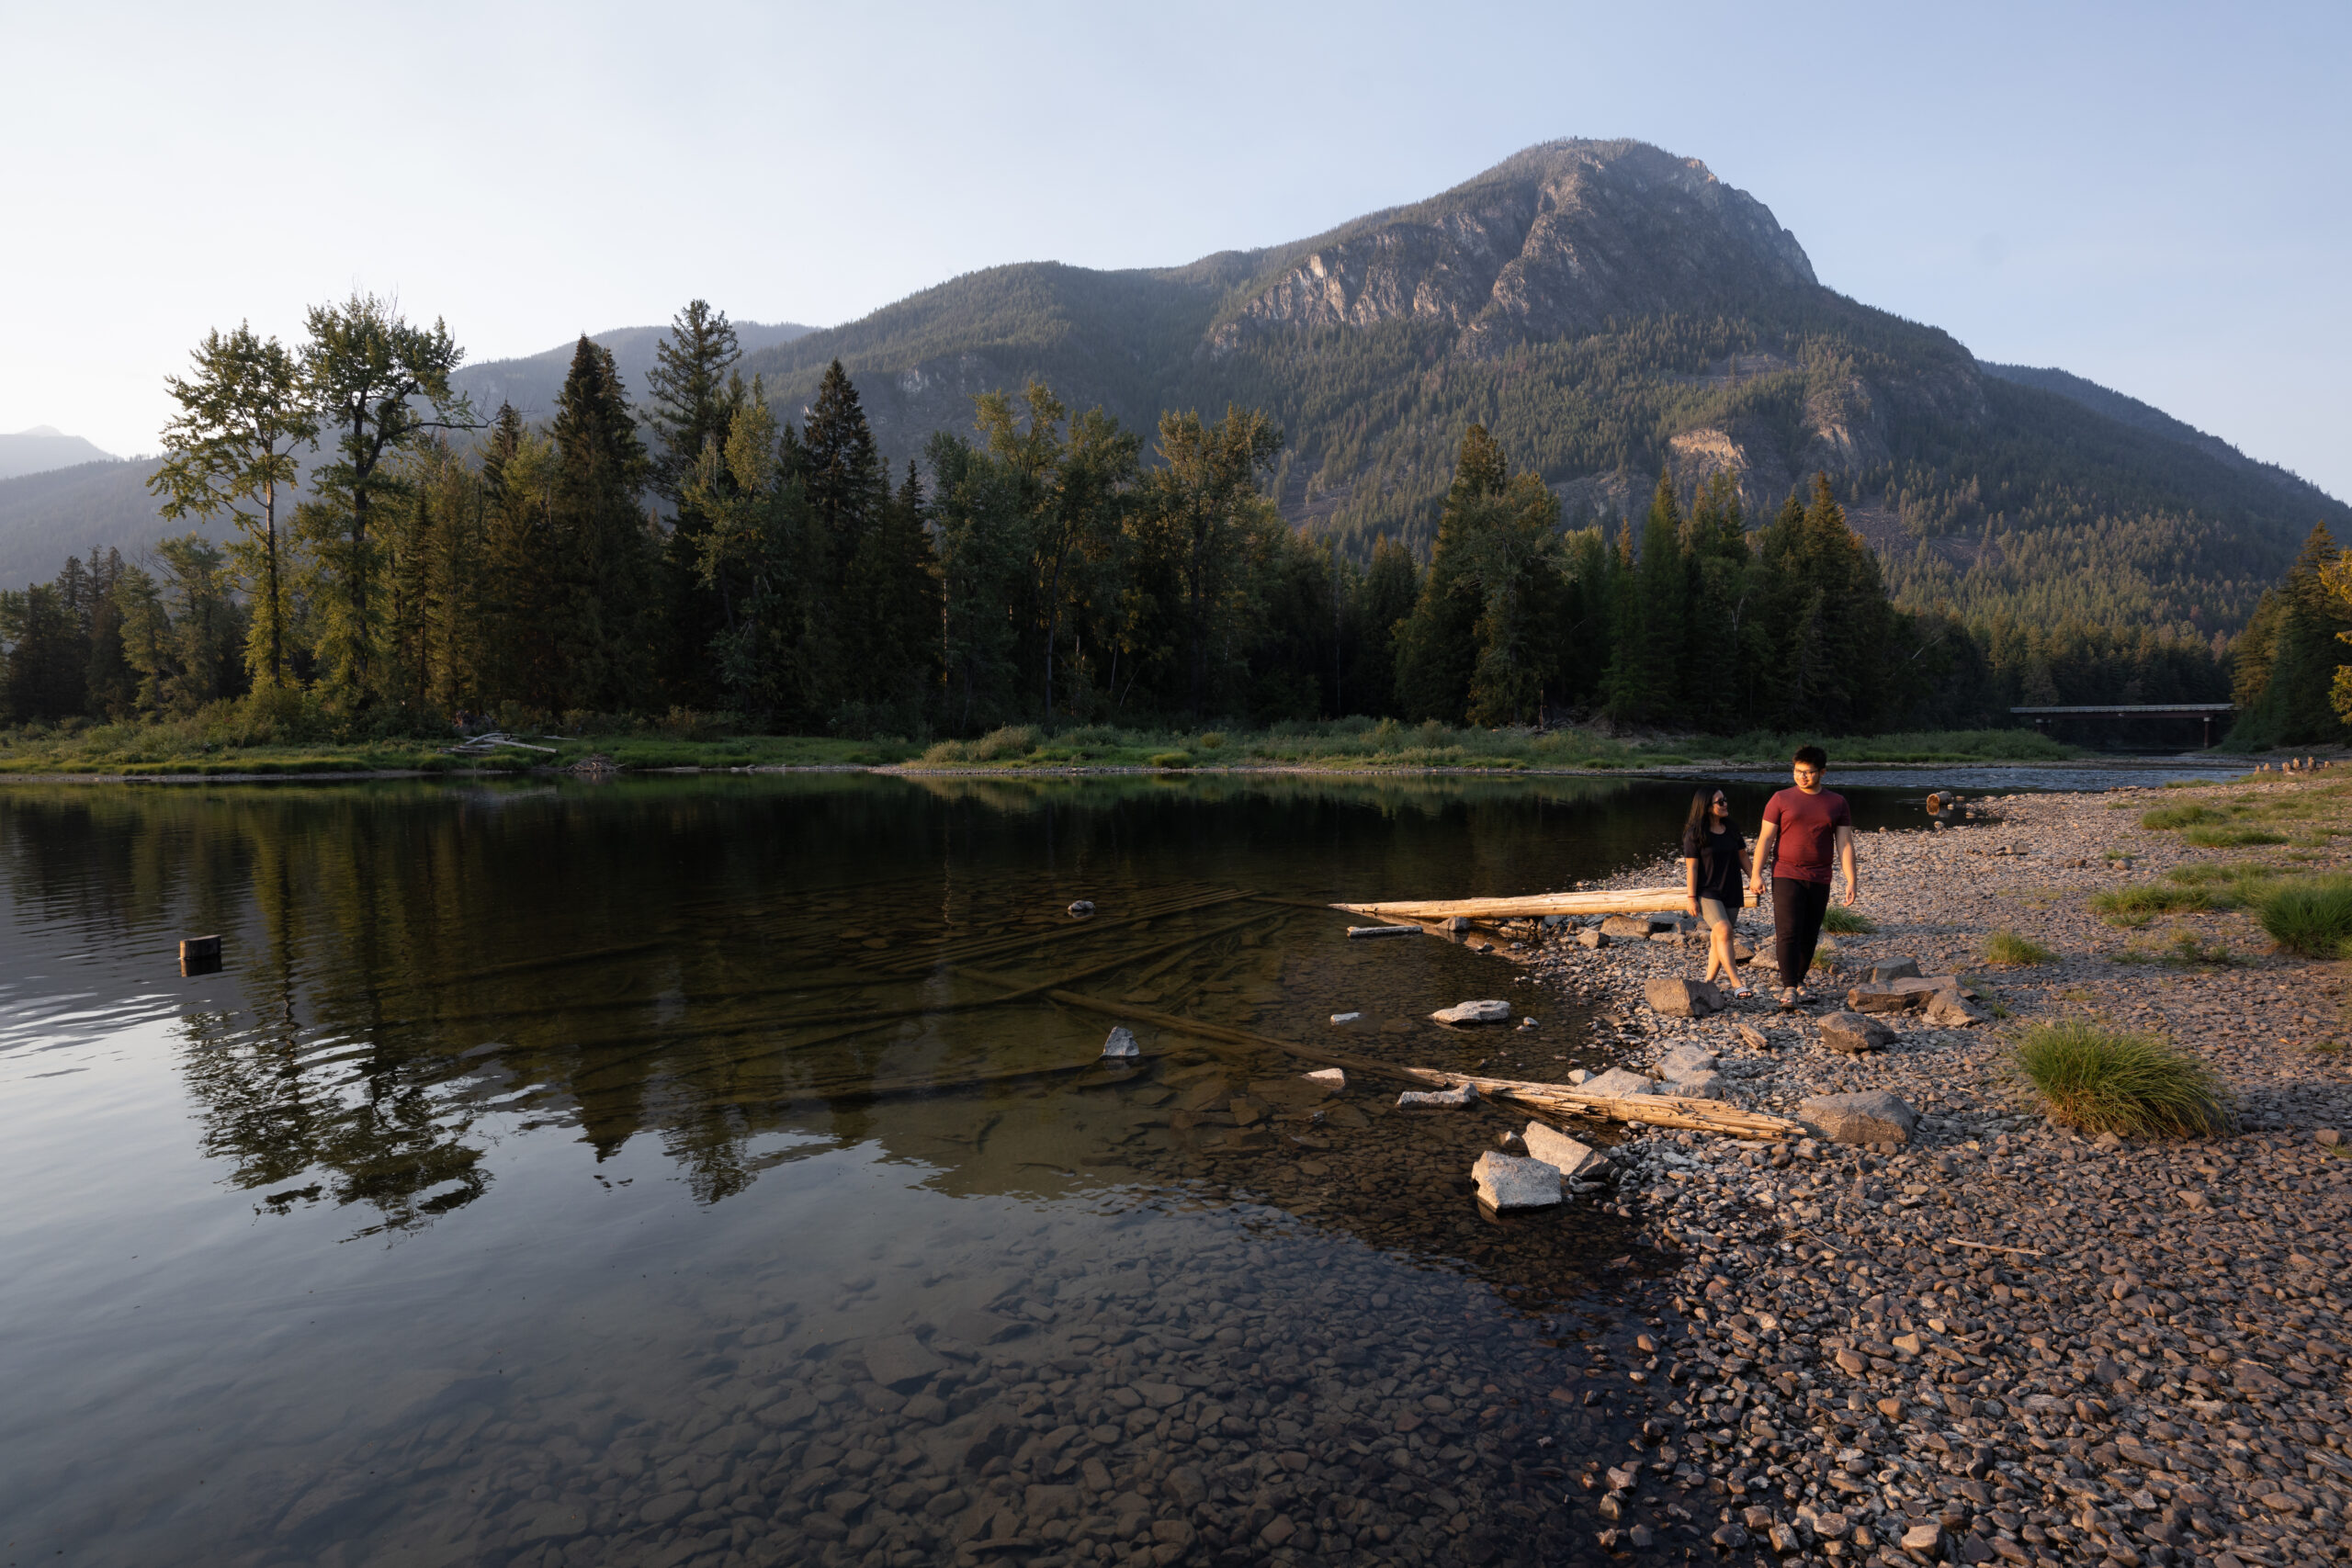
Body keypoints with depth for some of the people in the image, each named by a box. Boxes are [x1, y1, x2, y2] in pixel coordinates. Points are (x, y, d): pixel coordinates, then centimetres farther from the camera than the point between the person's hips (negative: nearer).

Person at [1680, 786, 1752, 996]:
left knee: (1718, 940, 6)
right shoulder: (1695, 834, -8)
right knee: (1724, 931, -23)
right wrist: (1692, 898, -12)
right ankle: (1736, 984, -27)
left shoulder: (1731, 830, 9)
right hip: (1707, 892, -6)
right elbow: (1692, 868, -9)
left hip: (1731, 892, 6)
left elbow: (1742, 856, 16)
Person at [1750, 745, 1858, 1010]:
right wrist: (1756, 873, -6)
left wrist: (1851, 881, -2)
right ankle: (1788, 989, -11)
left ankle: (1799, 981, 23)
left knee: (1810, 935, 9)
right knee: (1788, 933, -10)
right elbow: (1765, 838, 1)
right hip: (1786, 876, -3)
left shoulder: (1837, 803, 7)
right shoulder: (1781, 799, 1)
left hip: (1819, 880, 3)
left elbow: (1845, 844, 5)